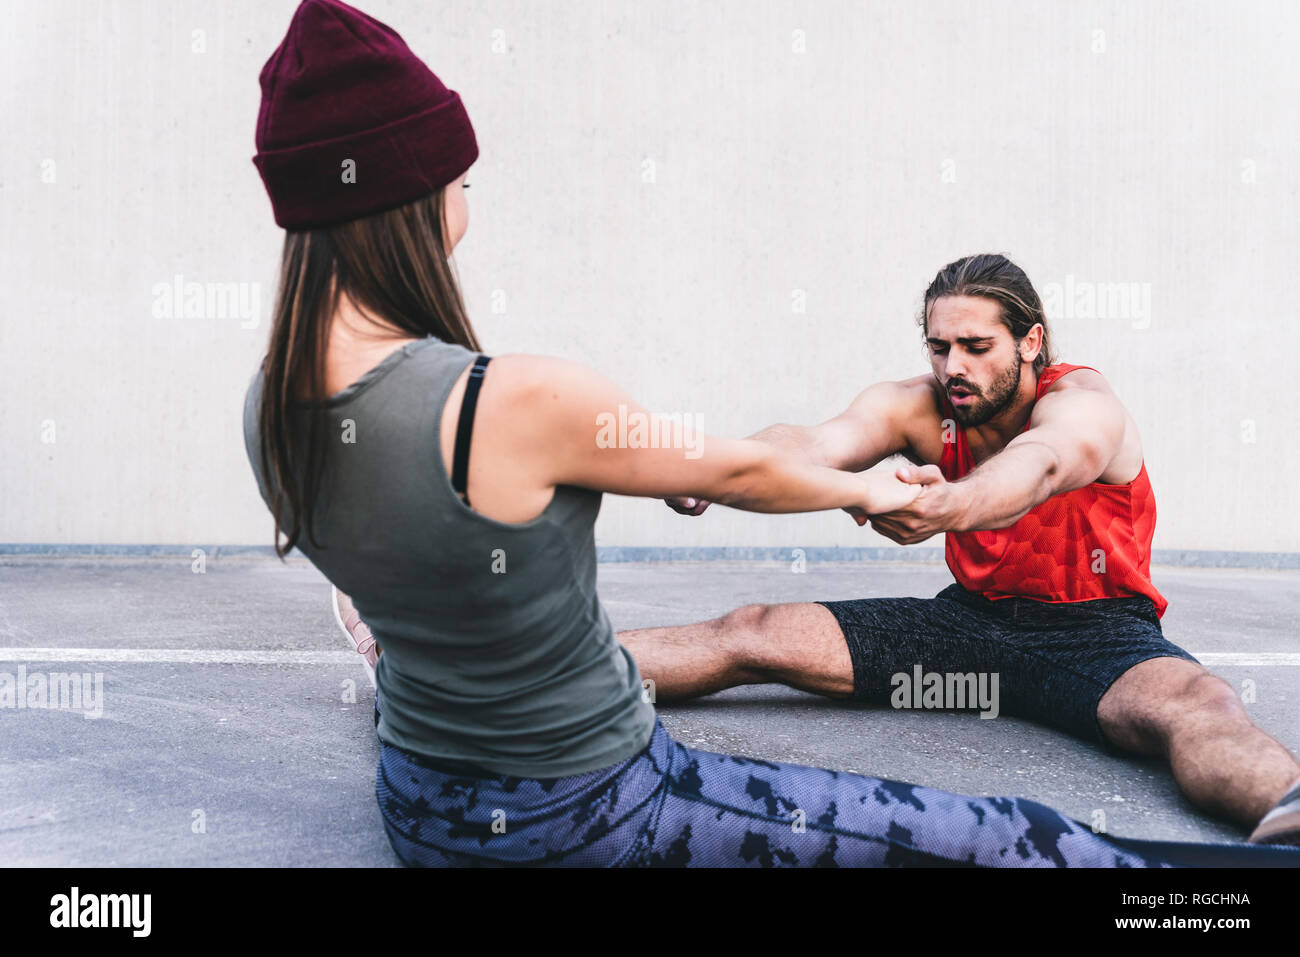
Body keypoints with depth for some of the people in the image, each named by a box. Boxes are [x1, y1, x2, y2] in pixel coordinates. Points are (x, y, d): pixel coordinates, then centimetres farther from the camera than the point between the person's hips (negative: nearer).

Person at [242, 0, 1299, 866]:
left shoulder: (268, 408, -6)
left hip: (420, 809, 7)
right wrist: (865, 489, 10)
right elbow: (736, 472, -12)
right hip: (584, 815, -6)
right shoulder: (521, 402, -30)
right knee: (1001, 837, 2)